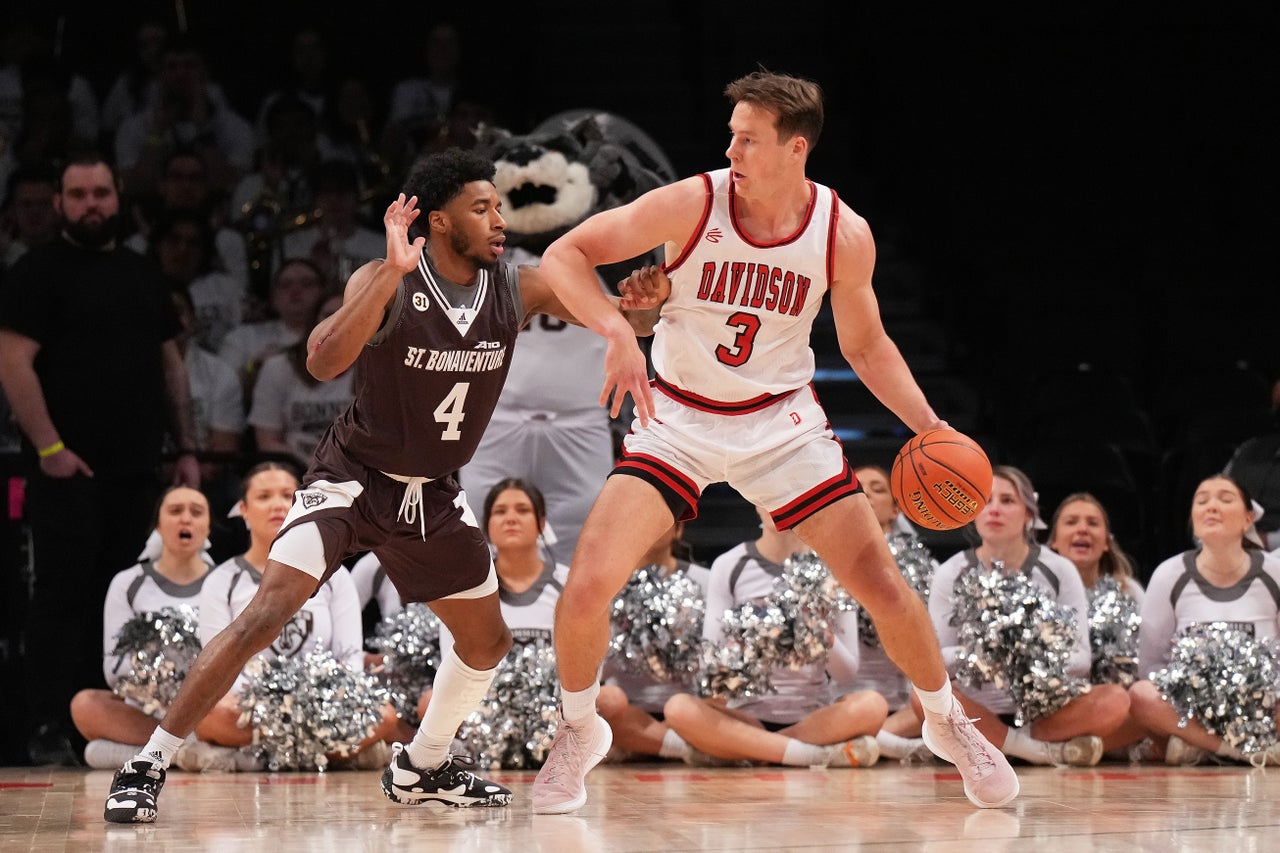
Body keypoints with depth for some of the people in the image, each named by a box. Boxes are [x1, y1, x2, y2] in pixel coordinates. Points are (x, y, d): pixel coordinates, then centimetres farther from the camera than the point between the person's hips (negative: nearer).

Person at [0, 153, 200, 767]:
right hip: (68, 467, -6)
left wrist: (186, 449, 14)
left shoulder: (144, 275, 17)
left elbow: (170, 364, 21)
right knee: (63, 596, -7)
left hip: (136, 470, 6)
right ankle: (49, 729, -5)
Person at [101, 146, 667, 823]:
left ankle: (421, 768, 37)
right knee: (265, 614, -21)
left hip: (433, 494, 6)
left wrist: (641, 307, -26)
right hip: (353, 478, -6)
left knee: (488, 642, 14)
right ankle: (147, 766, -15)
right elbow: (323, 363, -36)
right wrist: (393, 273, -42)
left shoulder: (517, 290, -8)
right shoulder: (385, 282, -21)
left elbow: (624, 325, -1)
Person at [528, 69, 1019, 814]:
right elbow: (565, 255, -18)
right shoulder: (692, 205, -20)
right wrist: (617, 332, -35)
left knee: (882, 583, -2)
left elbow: (865, 344, 3)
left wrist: (927, 424, -10)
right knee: (589, 585, -17)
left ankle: (947, 721, 26)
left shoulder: (844, 235, -13)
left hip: (781, 419, 1)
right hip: (679, 418, -1)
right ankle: (579, 730, 11)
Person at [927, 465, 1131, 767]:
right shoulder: (950, 574, 4)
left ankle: (997, 744, -21)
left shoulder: (1059, 571, 4)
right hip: (976, 714, 0)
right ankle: (1048, 751, -26)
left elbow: (1081, 660, -3)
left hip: (1045, 712, 0)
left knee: (1115, 700, -28)